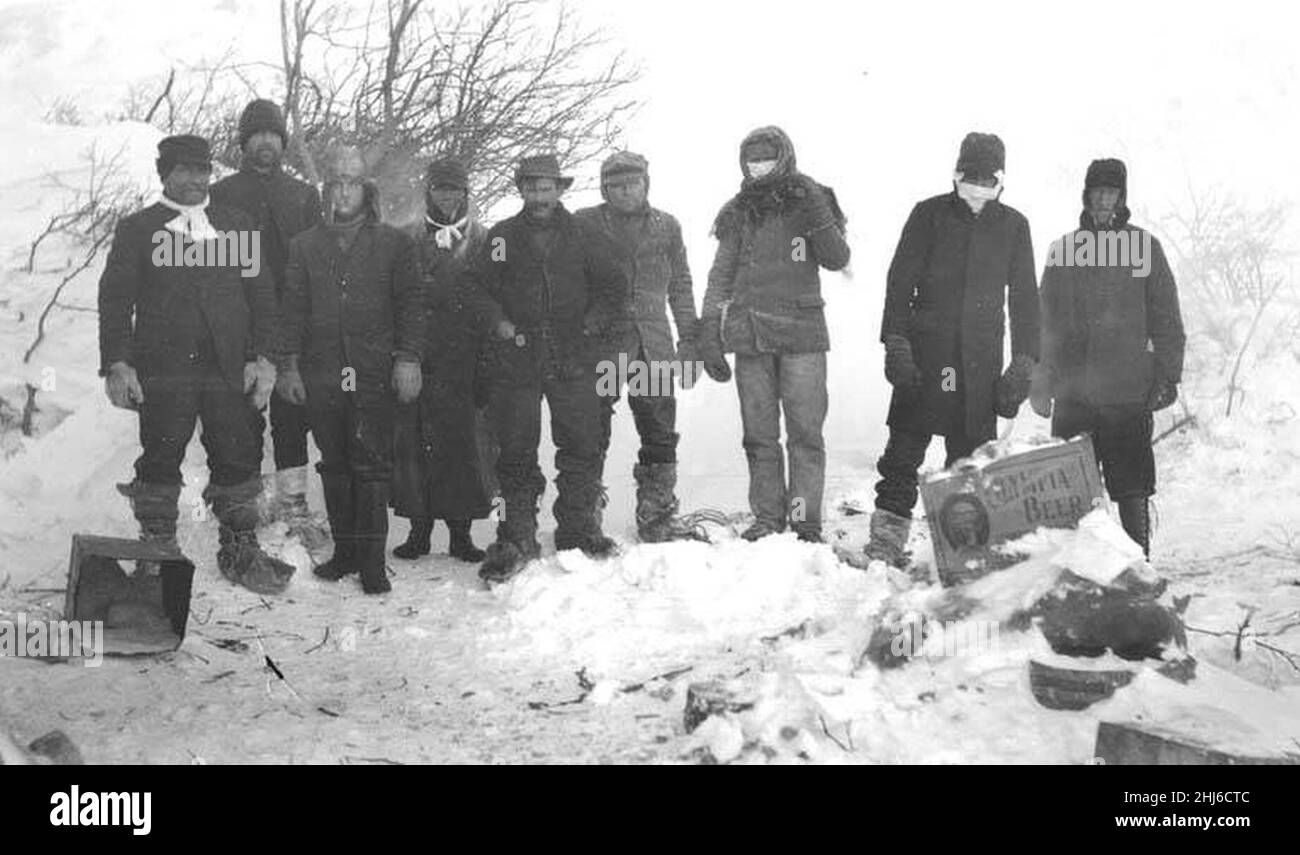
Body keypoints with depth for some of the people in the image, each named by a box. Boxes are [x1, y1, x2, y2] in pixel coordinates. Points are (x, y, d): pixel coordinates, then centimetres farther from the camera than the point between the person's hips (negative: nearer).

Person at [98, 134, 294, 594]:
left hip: (229, 367, 2)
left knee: (237, 458, 1)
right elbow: (115, 298, 3)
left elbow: (261, 293, 13)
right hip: (162, 369, -2)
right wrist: (117, 363, -7)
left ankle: (241, 550, 13)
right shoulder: (137, 228, 8)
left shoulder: (238, 225, 15)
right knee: (160, 461, 1)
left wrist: (263, 356, 2)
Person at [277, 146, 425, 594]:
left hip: (374, 372, -3)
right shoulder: (304, 246, 13)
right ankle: (344, 549, 16)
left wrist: (408, 358, -6)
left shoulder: (393, 243, 7)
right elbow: (293, 309, 11)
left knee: (372, 465, -5)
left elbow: (410, 304, 4)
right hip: (321, 373, 3)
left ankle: (372, 561, -1)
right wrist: (290, 364, 4)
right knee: (335, 465, 7)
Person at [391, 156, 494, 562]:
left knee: (463, 441, -2)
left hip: (464, 359, -1)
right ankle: (419, 525, 10)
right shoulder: (411, 239, 12)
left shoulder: (481, 239, 8)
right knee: (414, 440, 0)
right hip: (417, 357, 2)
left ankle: (461, 531, 6)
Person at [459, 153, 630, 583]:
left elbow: (614, 286, 12)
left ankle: (579, 528, 16)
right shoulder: (501, 238, 6)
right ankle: (518, 537, 10)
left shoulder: (585, 237, 7)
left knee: (581, 447, 2)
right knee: (516, 451, 1)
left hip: (573, 362, 1)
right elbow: (474, 286, 9)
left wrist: (595, 323, -2)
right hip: (516, 362, 0)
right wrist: (497, 322, -6)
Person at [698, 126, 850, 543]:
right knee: (759, 435, 5)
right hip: (750, 336, 3)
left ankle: (806, 520, -1)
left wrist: (816, 214, -17)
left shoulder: (810, 202, 6)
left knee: (805, 431, -6)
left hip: (802, 334, -2)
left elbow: (837, 259, -6)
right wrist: (709, 333, 5)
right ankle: (767, 517, 13)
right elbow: (720, 276, 12)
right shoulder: (737, 213, 12)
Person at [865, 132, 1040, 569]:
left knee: (972, 453, 2)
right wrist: (896, 345, -9)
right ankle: (887, 536, 2)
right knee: (905, 446, -4)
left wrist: (1024, 364, 5)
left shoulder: (1013, 225, 9)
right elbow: (900, 282, 1)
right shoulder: (929, 214, 3)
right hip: (925, 352, -2)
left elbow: (1024, 298, 12)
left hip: (982, 358, 2)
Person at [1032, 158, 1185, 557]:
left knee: (1131, 487, 0)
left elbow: (1166, 318, 3)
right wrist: (1041, 381, 8)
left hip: (1129, 391, -2)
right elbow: (1045, 321, 13)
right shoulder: (1064, 249, 11)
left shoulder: (1144, 246, 4)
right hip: (1073, 393, 3)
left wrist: (1167, 375, -5)